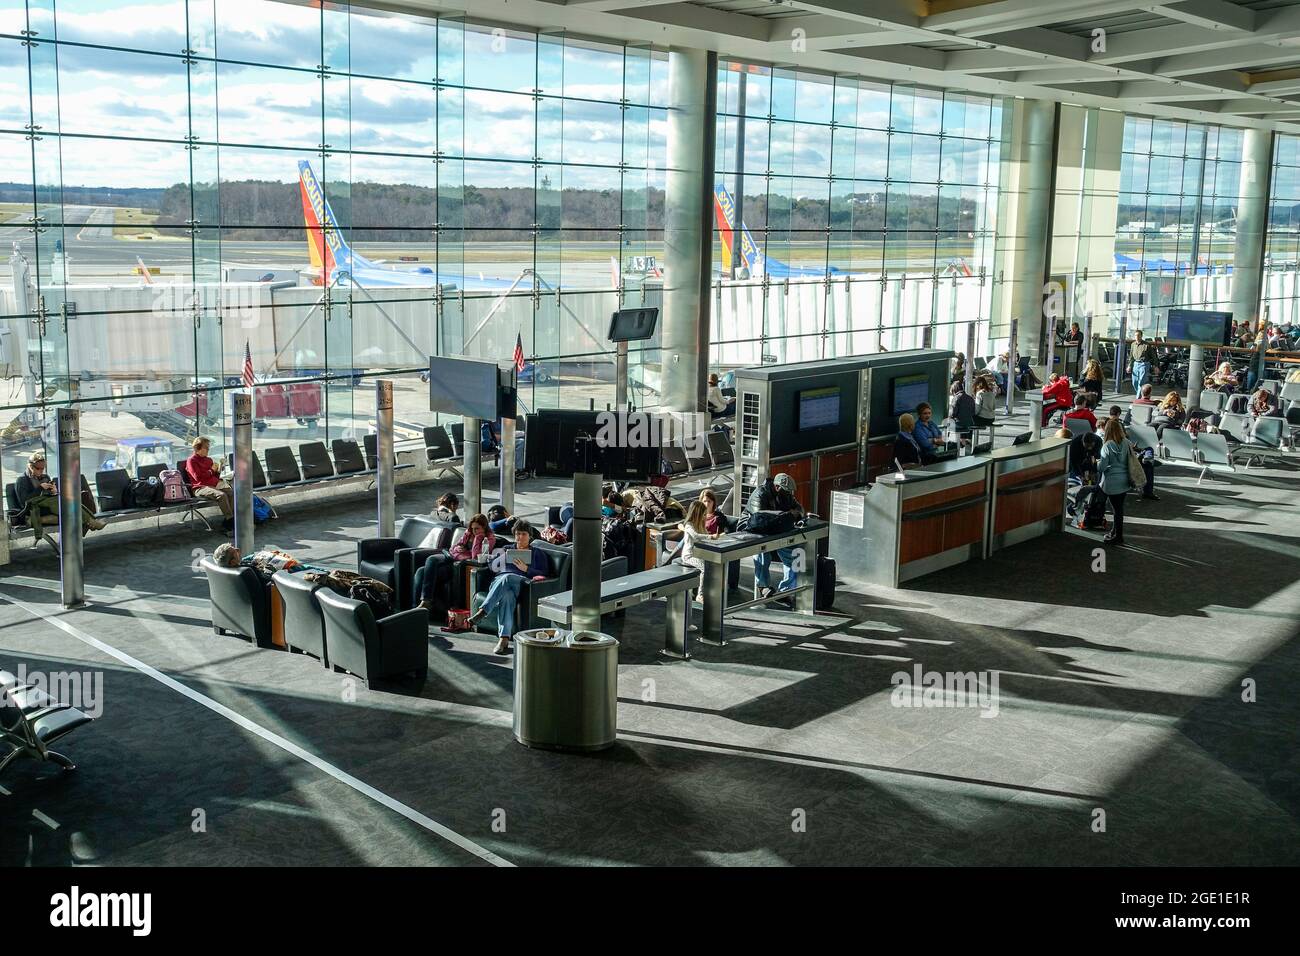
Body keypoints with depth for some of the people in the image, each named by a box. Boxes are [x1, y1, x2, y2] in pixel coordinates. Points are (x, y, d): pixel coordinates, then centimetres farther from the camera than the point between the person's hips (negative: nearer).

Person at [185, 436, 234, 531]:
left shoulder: (208, 460, 22)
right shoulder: (191, 461, 1)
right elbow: (198, 477, -10)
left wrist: (217, 471, 6)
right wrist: (211, 470, -4)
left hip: (214, 485, 7)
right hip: (200, 487, -7)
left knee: (231, 493, -23)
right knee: (221, 495, -34)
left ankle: (229, 520, -31)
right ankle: (230, 520, -33)